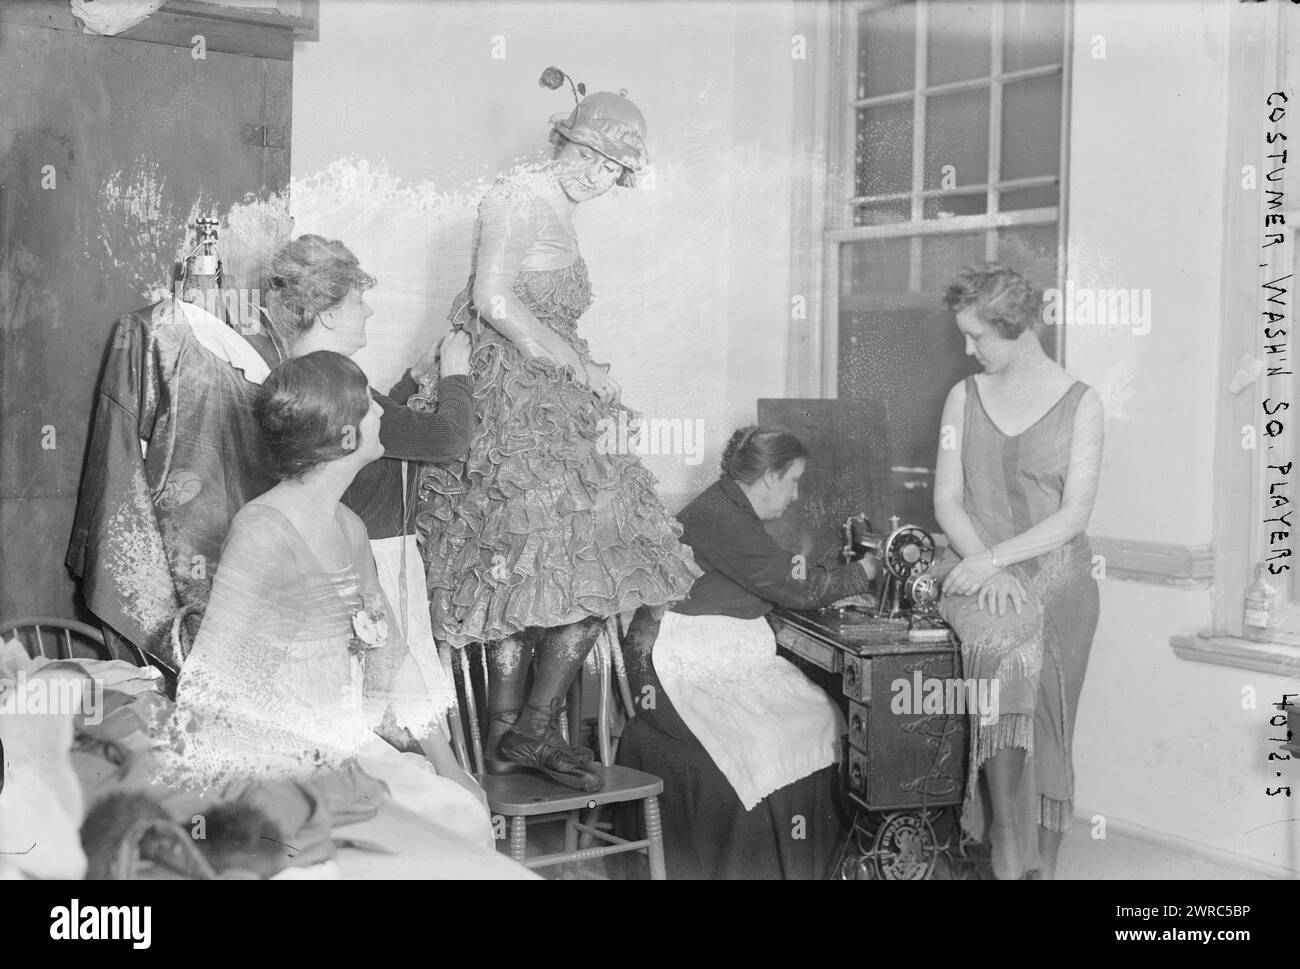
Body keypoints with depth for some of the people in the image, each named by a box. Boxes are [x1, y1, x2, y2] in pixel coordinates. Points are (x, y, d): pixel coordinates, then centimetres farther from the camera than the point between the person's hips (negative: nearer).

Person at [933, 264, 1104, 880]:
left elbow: (1075, 512, -4)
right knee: (1008, 645, -30)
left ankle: (1043, 862, -6)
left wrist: (994, 558, -14)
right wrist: (988, 568, -11)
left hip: (1056, 571, 0)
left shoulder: (1080, 402, 3)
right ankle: (1011, 858, -28)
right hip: (977, 568, 0)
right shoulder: (964, 397, 11)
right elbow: (947, 501, 6)